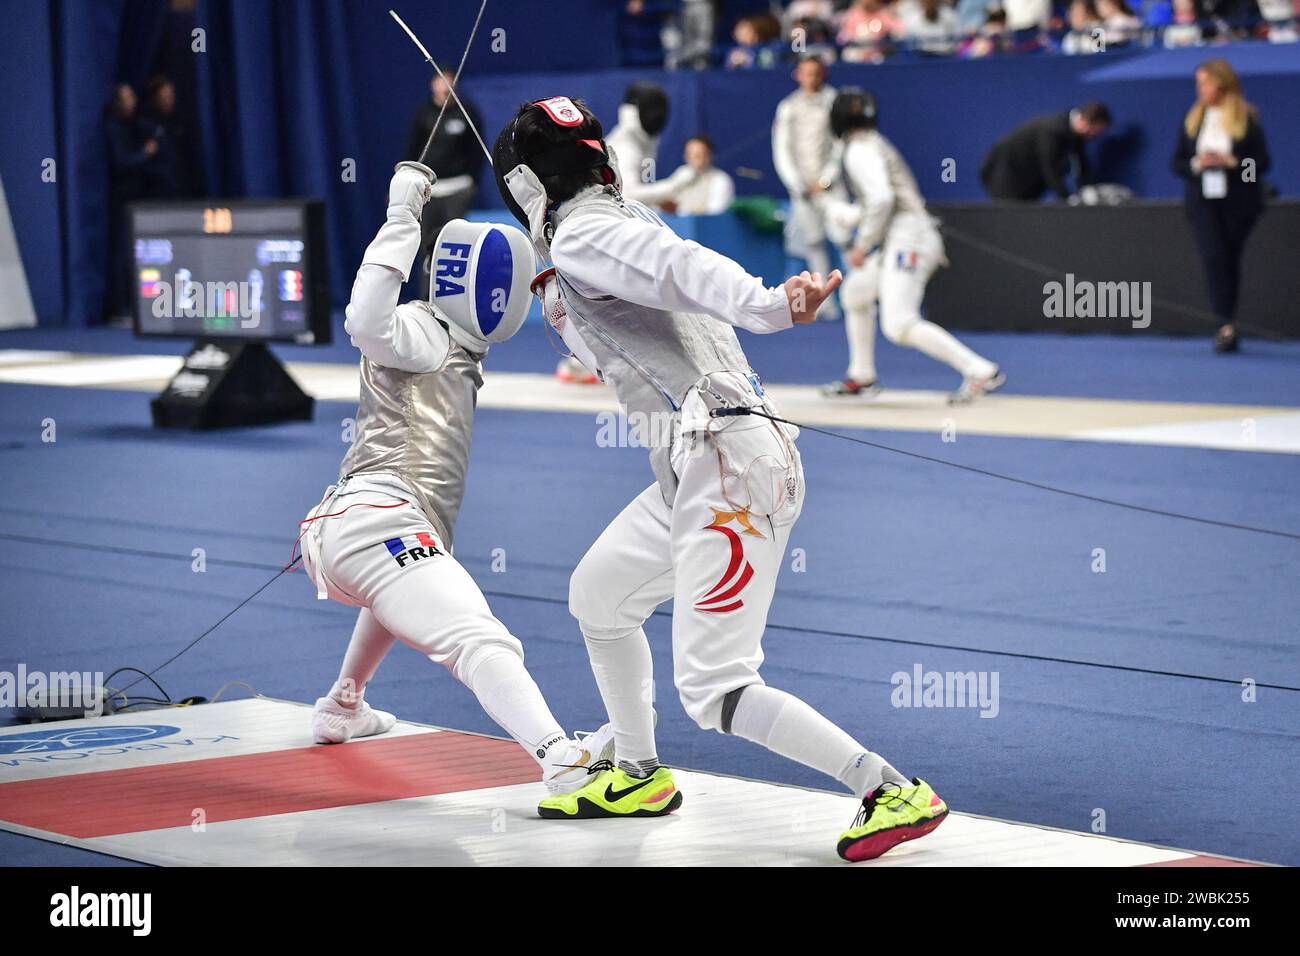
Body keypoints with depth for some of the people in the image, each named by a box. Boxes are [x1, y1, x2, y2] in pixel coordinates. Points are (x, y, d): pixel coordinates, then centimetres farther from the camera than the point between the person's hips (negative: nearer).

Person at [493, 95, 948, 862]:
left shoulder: (581, 234, -7)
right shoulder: (624, 222, 20)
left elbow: (681, 267, -26)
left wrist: (771, 305, -42)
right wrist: (558, 297, 30)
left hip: (725, 467, -10)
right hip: (703, 465, 10)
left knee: (715, 694, -12)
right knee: (598, 596, 27)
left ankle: (895, 794, -11)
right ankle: (638, 777, 38)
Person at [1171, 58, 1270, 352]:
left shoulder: (1247, 119, -3)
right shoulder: (1193, 119, 9)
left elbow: (1262, 162, -4)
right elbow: (1178, 162, 10)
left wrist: (1230, 162, -19)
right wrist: (1196, 164, -11)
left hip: (1238, 202, -2)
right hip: (1203, 201, 2)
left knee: (1230, 260, 5)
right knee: (1213, 258, -14)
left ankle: (1227, 327, 17)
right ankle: (1226, 325, -17)